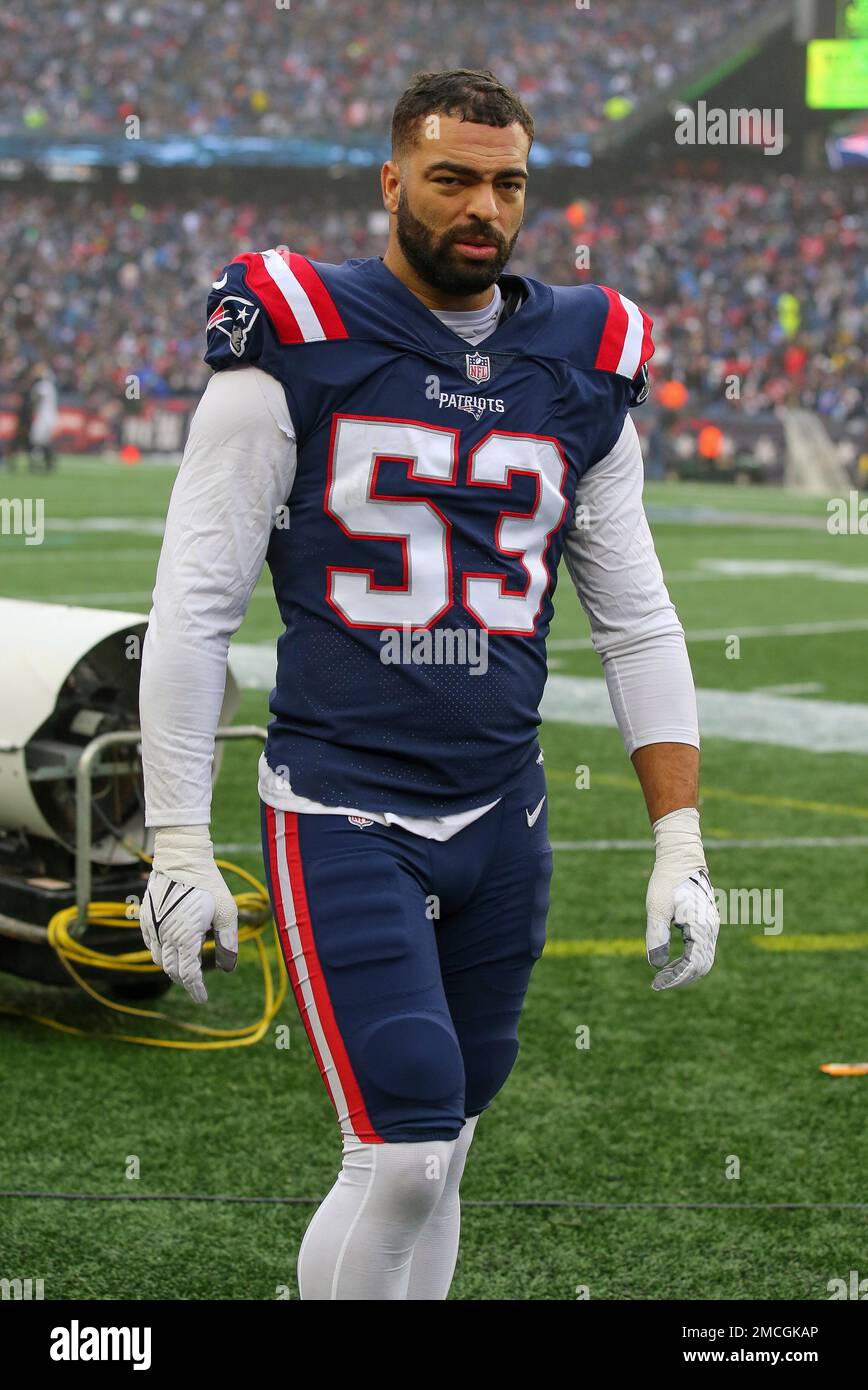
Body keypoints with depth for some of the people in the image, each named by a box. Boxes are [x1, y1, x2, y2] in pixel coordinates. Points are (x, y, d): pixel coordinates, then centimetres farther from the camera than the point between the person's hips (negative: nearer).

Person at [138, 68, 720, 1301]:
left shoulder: (582, 373, 7)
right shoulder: (295, 351, -6)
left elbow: (638, 623, 12)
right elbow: (193, 609, -5)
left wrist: (681, 846, 6)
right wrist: (178, 847, -8)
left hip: (502, 820, 5)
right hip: (341, 816, -4)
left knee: (437, 1149, 12)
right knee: (402, 1160, -13)